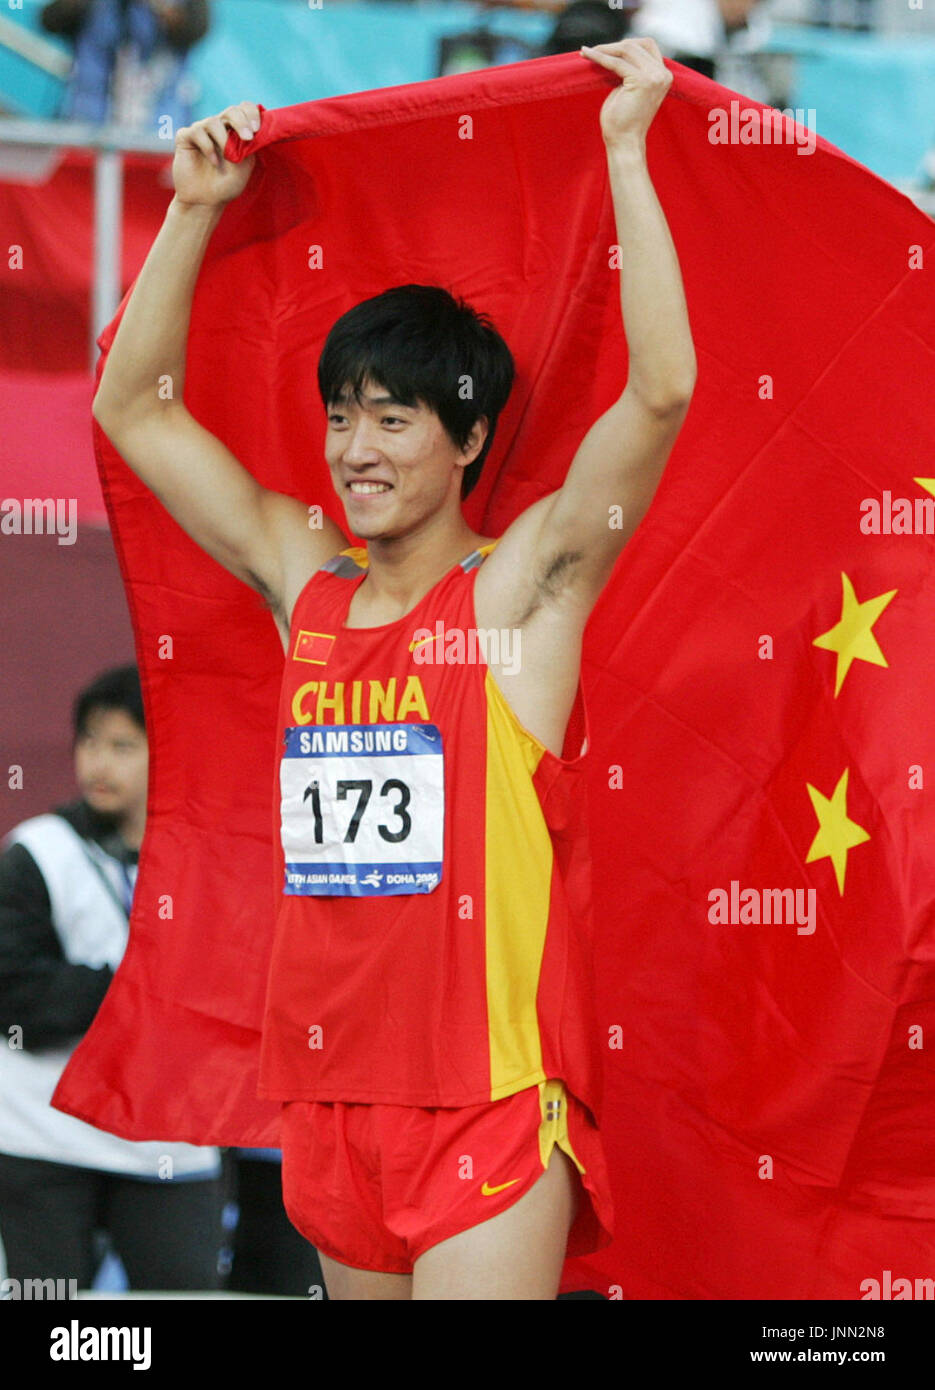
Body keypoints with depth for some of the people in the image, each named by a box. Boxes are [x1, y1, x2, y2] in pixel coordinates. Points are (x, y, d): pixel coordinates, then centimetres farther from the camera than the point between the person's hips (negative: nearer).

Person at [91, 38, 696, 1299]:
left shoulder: (523, 586, -4)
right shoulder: (306, 581, 11)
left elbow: (661, 391, -16)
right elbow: (134, 407, 18)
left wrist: (626, 153, -15)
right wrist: (195, 211, 12)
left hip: (491, 1092, -6)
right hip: (331, 1094, 6)